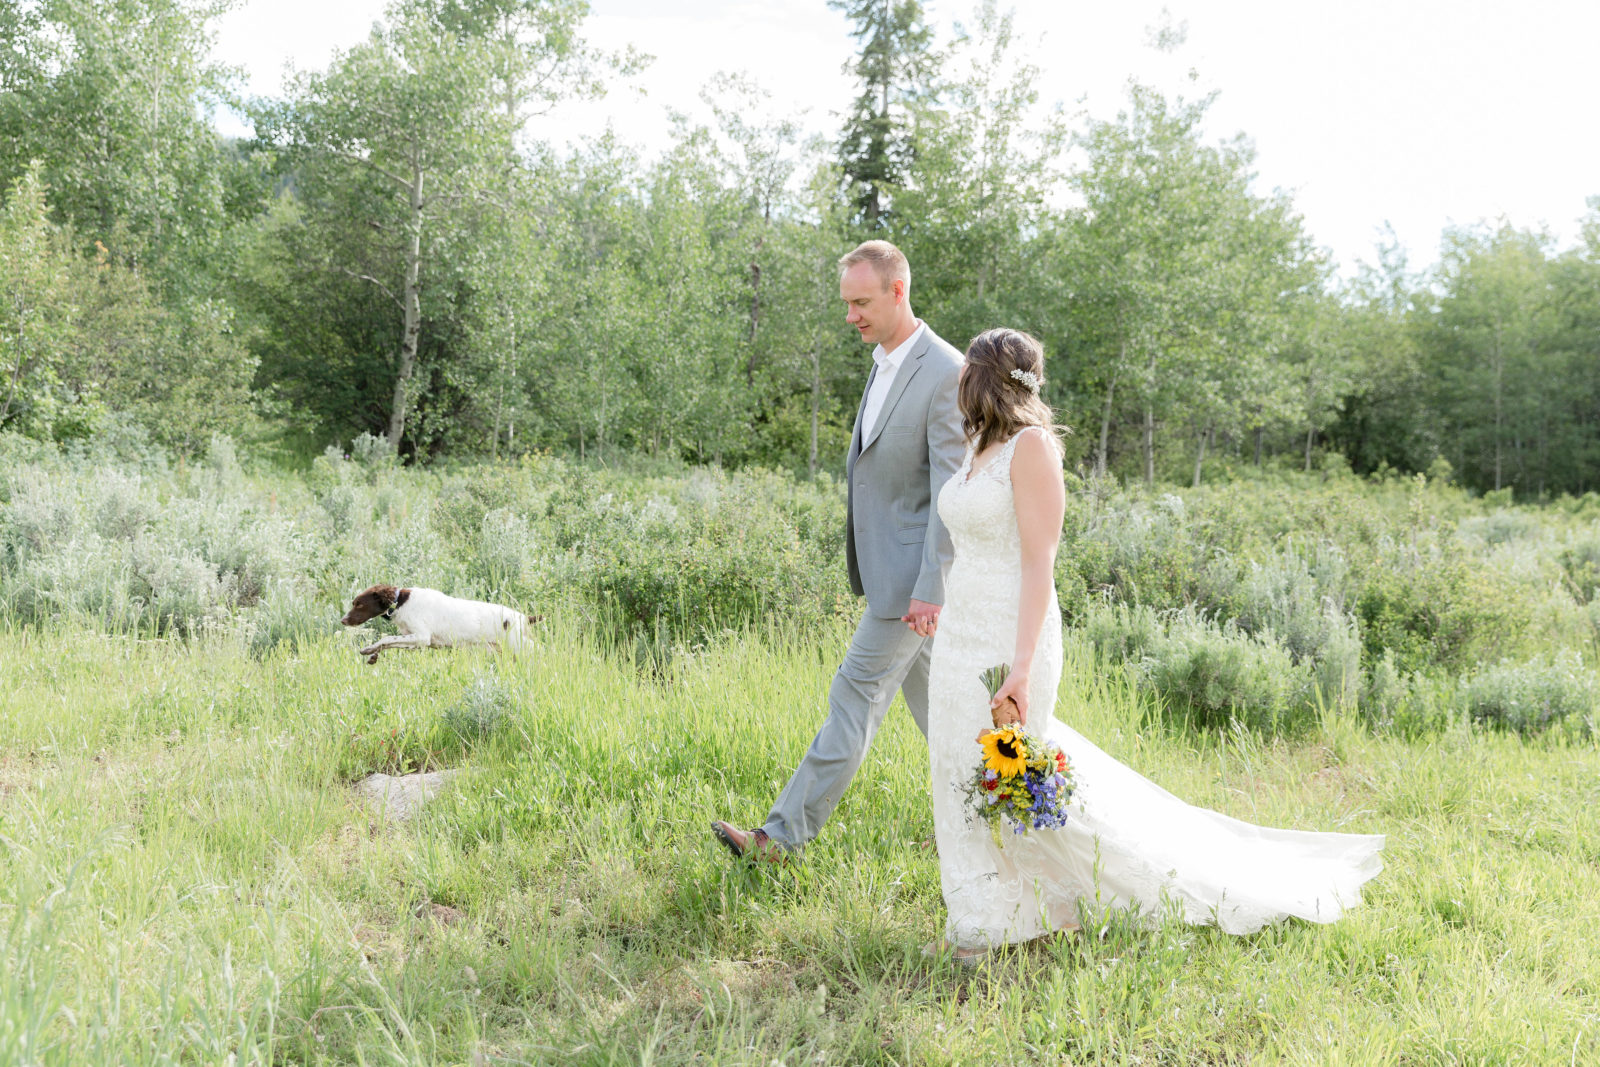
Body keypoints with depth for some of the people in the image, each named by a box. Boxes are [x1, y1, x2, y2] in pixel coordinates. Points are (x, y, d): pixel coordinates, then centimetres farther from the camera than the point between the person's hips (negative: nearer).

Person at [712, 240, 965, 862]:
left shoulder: (946, 374, -18)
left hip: (909, 571, -9)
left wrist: (930, 589, -24)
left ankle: (786, 834, 1)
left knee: (856, 695, -5)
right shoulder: (884, 363, 11)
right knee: (925, 696, 16)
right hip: (885, 564, 9)